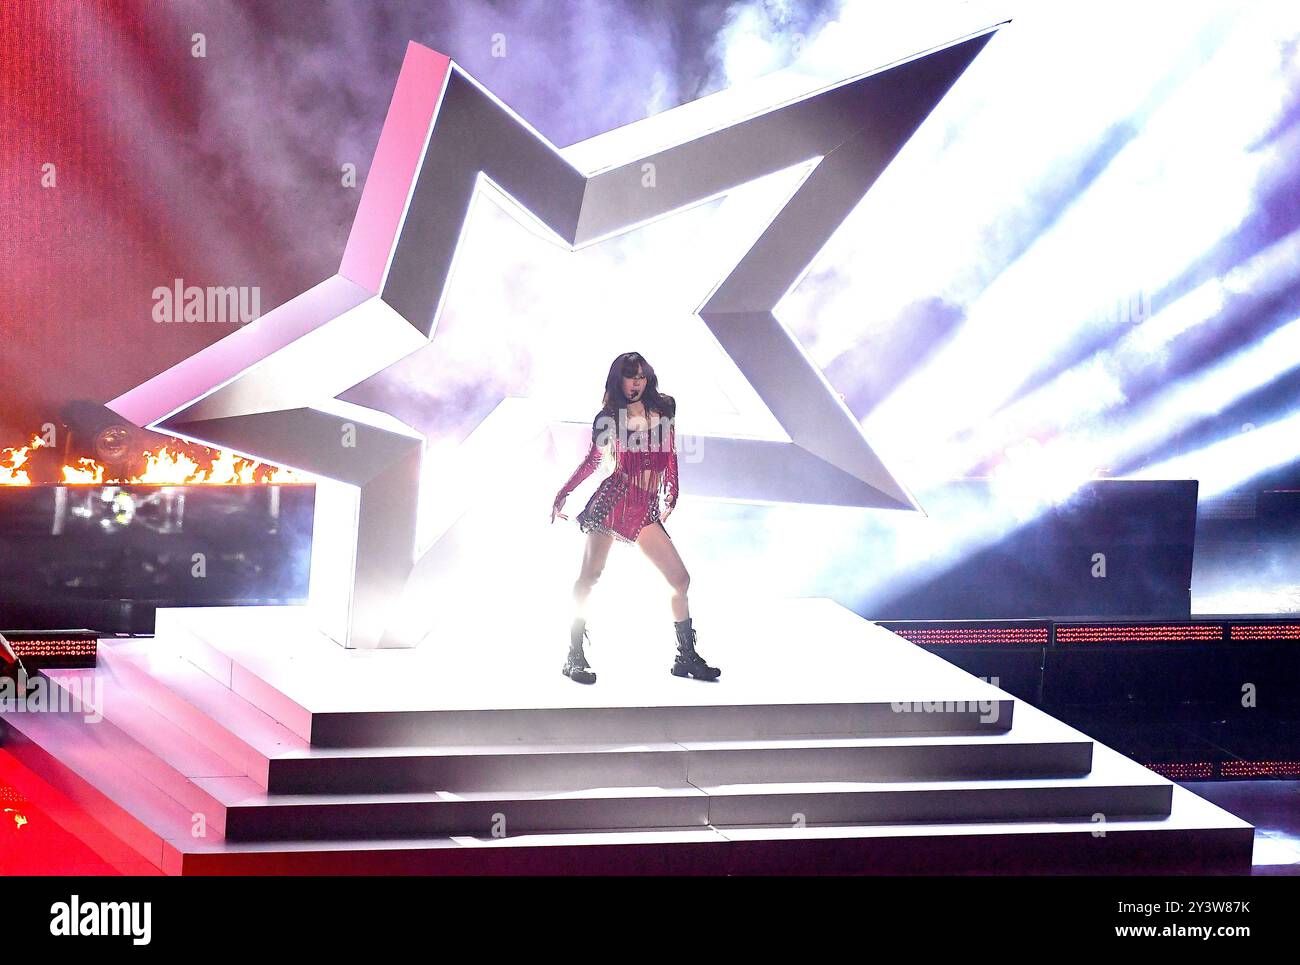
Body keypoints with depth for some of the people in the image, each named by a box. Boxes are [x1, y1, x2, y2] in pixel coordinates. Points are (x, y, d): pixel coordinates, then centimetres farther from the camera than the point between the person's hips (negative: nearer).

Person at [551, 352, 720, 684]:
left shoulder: (662, 410, 11)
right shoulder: (608, 417, 4)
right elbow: (593, 460, 14)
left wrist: (671, 497, 17)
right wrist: (562, 494, 12)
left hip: (647, 510, 4)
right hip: (613, 499, -4)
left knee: (680, 579, 0)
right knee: (590, 575, -11)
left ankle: (686, 657, 9)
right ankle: (575, 656, -6)